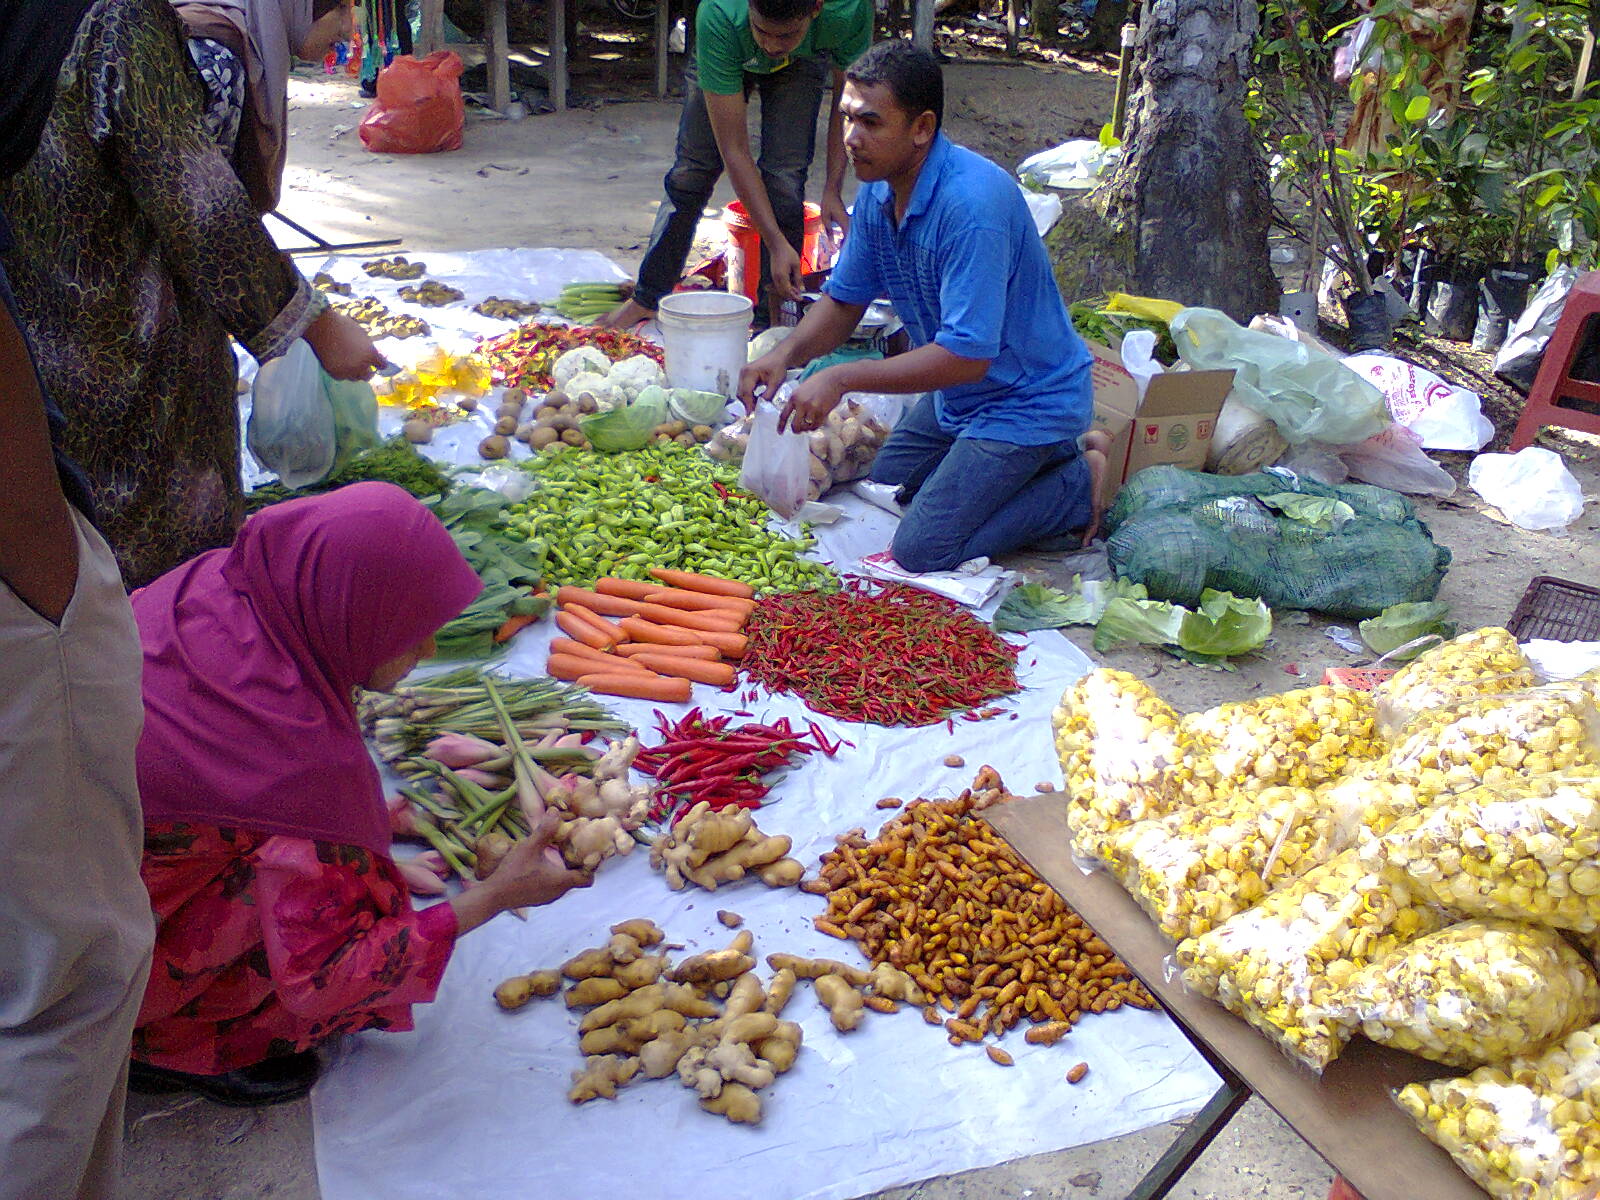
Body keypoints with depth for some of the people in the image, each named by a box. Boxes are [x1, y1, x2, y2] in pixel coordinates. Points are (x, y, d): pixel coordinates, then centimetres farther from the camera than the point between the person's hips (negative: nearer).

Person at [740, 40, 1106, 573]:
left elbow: (967, 355, -34)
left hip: (1027, 402, -9)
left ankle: (1081, 483, 0)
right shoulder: (878, 192, -4)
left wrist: (842, 378, -34)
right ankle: (1047, 459, 22)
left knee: (920, 551, -14)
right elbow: (843, 300, 6)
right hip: (959, 393, 9)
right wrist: (784, 355, -13)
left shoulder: (973, 202, -32)